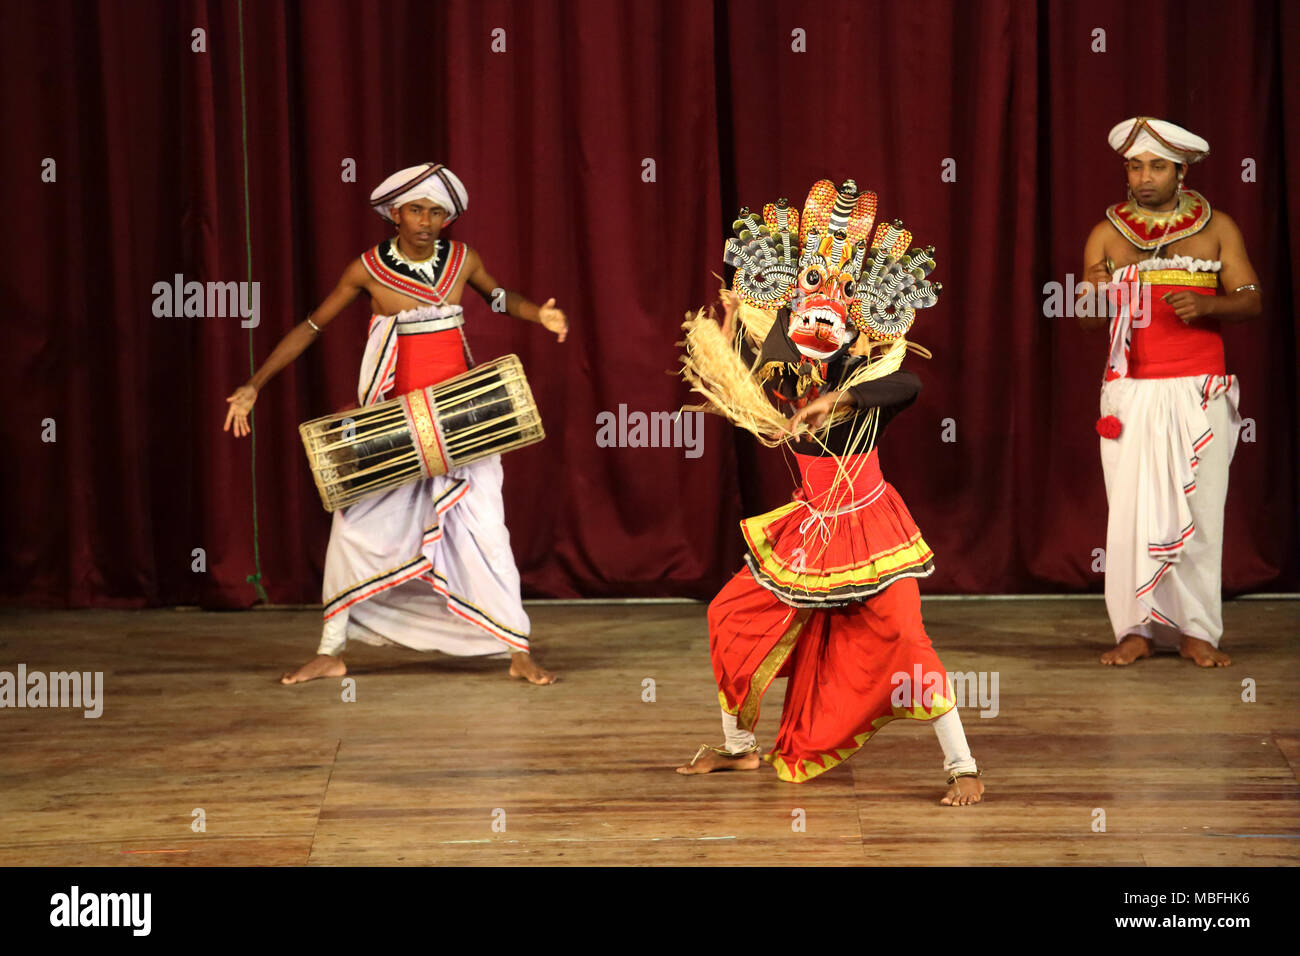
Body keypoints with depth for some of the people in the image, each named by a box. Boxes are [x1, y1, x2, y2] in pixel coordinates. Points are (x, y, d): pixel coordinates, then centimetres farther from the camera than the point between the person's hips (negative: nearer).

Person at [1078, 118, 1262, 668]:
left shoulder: (1216, 228, 7)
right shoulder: (1107, 234, 8)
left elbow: (1251, 301, 4)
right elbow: (1088, 322, 6)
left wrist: (1207, 304, -16)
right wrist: (1096, 296, -18)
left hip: (1199, 394, 0)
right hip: (1131, 392, 0)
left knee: (1199, 509, -2)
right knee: (1131, 509, -5)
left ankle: (1195, 631, 5)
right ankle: (1136, 629, 2)